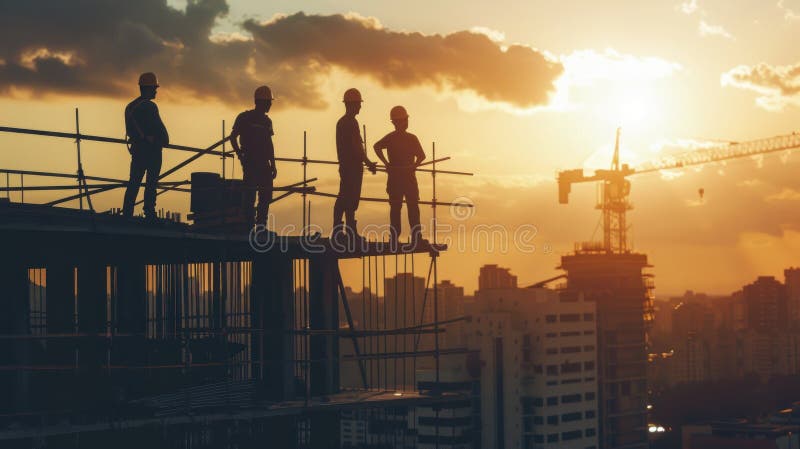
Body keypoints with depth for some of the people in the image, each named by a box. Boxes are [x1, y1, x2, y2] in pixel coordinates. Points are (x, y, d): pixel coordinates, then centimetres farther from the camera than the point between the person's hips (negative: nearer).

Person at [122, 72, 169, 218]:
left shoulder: (130, 107, 12)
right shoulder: (149, 107, -15)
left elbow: (129, 130, 14)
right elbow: (159, 127, -15)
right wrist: (165, 140, 2)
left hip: (136, 149, 7)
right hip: (152, 149, -7)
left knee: (134, 182, 9)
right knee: (151, 183, -2)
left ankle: (127, 213, 5)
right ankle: (149, 213, -4)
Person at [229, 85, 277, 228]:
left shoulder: (267, 121, 16)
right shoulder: (245, 117, -2)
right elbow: (233, 137, 1)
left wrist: (273, 165, 15)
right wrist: (240, 155, -8)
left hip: (264, 163, 7)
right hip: (250, 163, -7)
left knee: (266, 196, 3)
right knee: (250, 195, -10)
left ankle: (261, 226, 8)